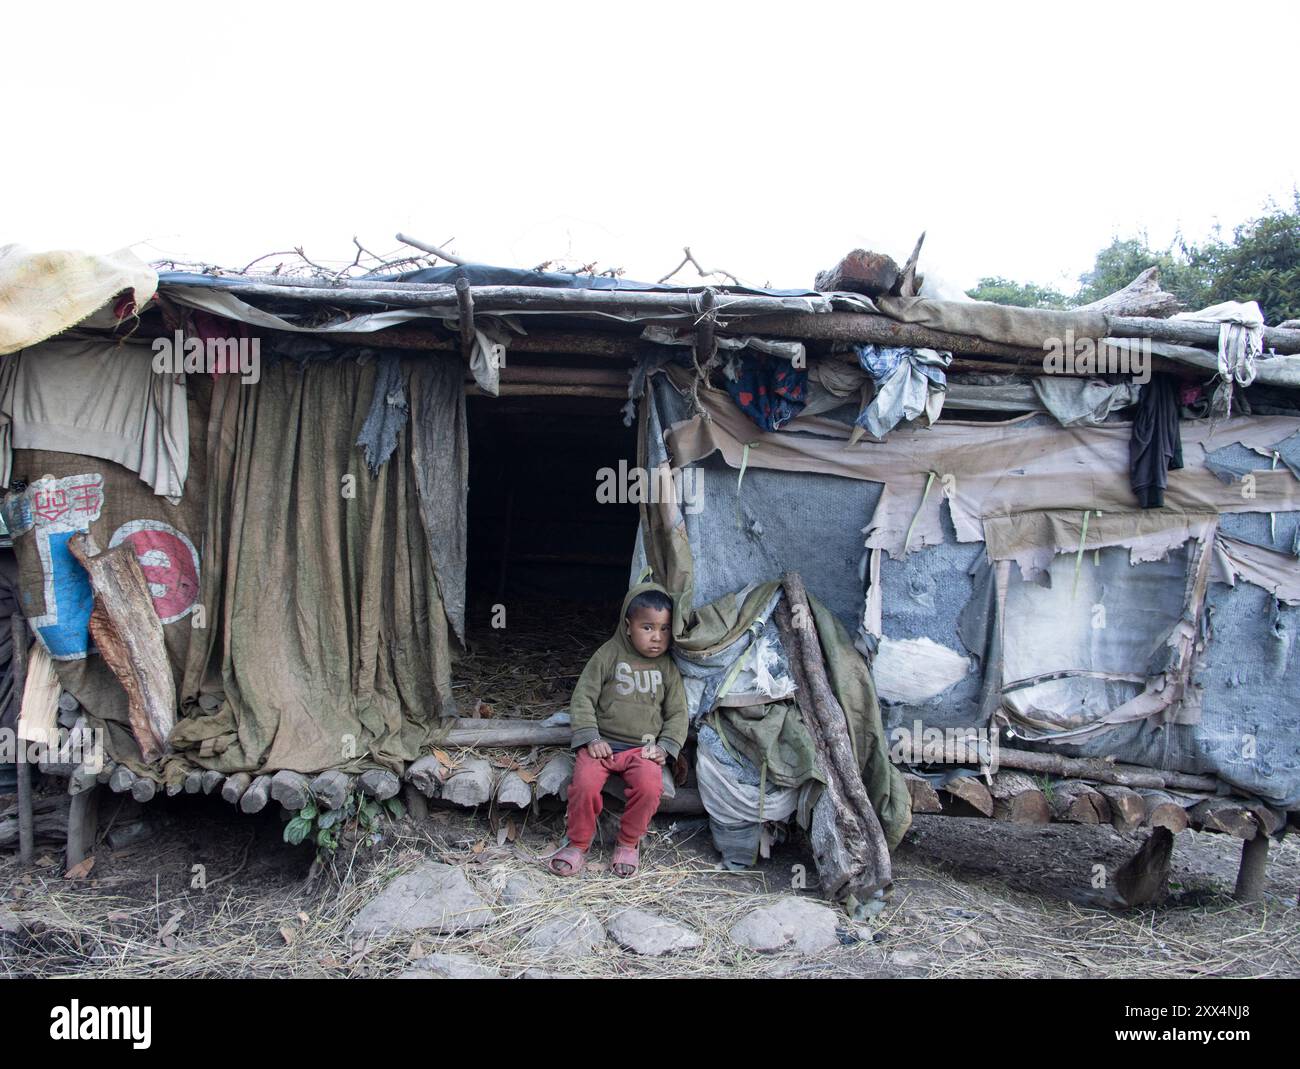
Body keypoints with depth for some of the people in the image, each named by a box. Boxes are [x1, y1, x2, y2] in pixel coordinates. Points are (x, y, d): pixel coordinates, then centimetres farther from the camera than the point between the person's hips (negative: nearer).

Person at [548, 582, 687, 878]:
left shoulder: (669, 668, 5)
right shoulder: (608, 655, -1)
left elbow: (677, 713, 9)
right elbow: (583, 698, -2)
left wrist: (664, 747, -6)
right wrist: (590, 739, -11)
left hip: (643, 748, 1)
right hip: (603, 742, -1)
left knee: (649, 787, -27)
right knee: (584, 783, -26)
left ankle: (629, 842, 0)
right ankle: (578, 843, 0)